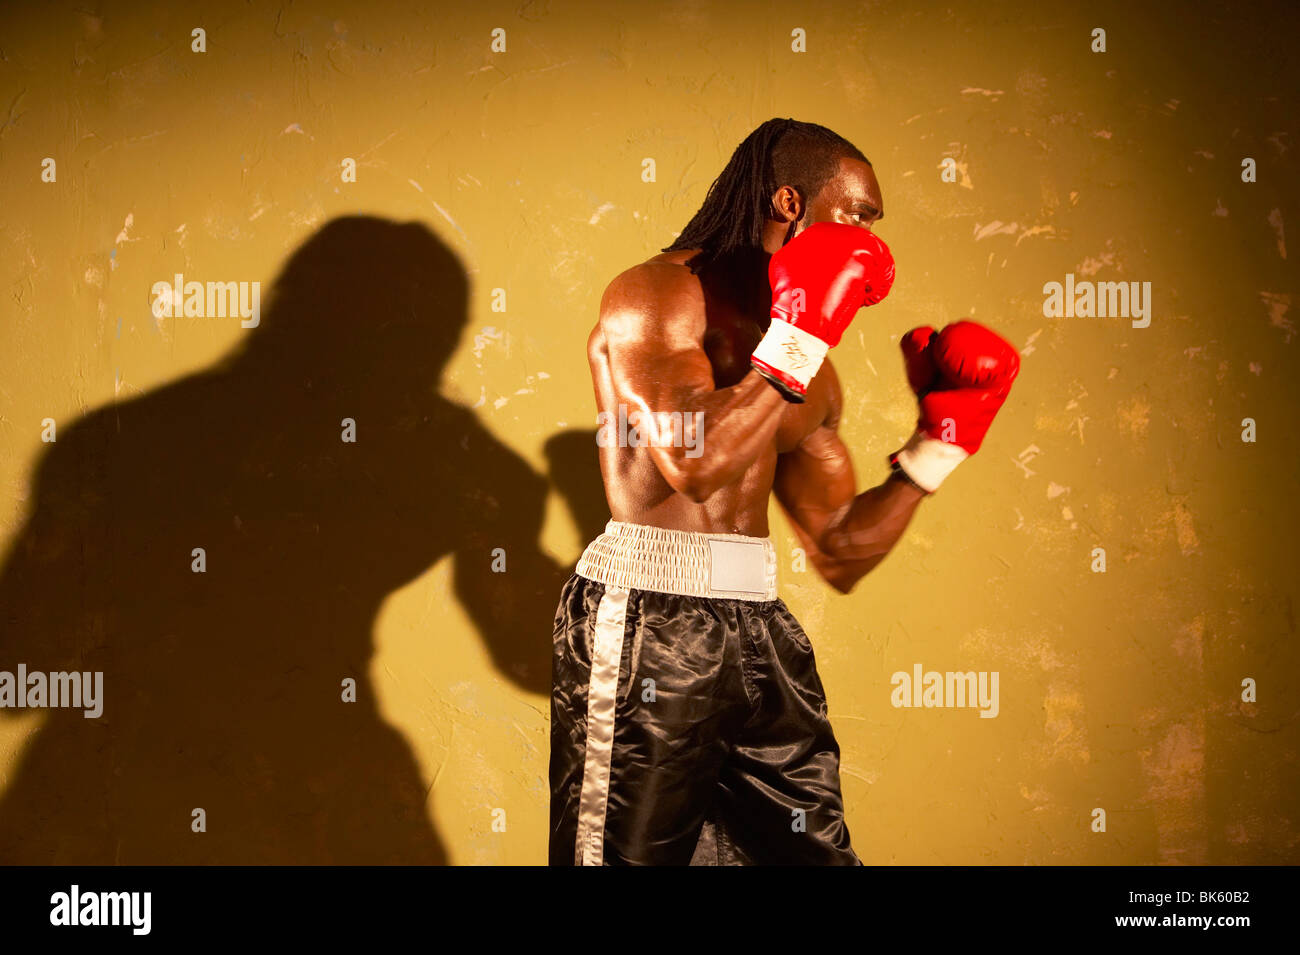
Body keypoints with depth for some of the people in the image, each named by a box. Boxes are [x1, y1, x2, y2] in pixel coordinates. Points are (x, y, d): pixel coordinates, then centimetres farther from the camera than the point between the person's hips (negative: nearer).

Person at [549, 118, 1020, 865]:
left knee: (816, 853, 6)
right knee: (631, 855, 1)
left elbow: (839, 556, 16)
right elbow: (694, 463, -22)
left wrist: (939, 443, 10)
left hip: (759, 629, 7)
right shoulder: (658, 293, -4)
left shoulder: (812, 370, 16)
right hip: (647, 622, -7)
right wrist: (799, 340, -16)